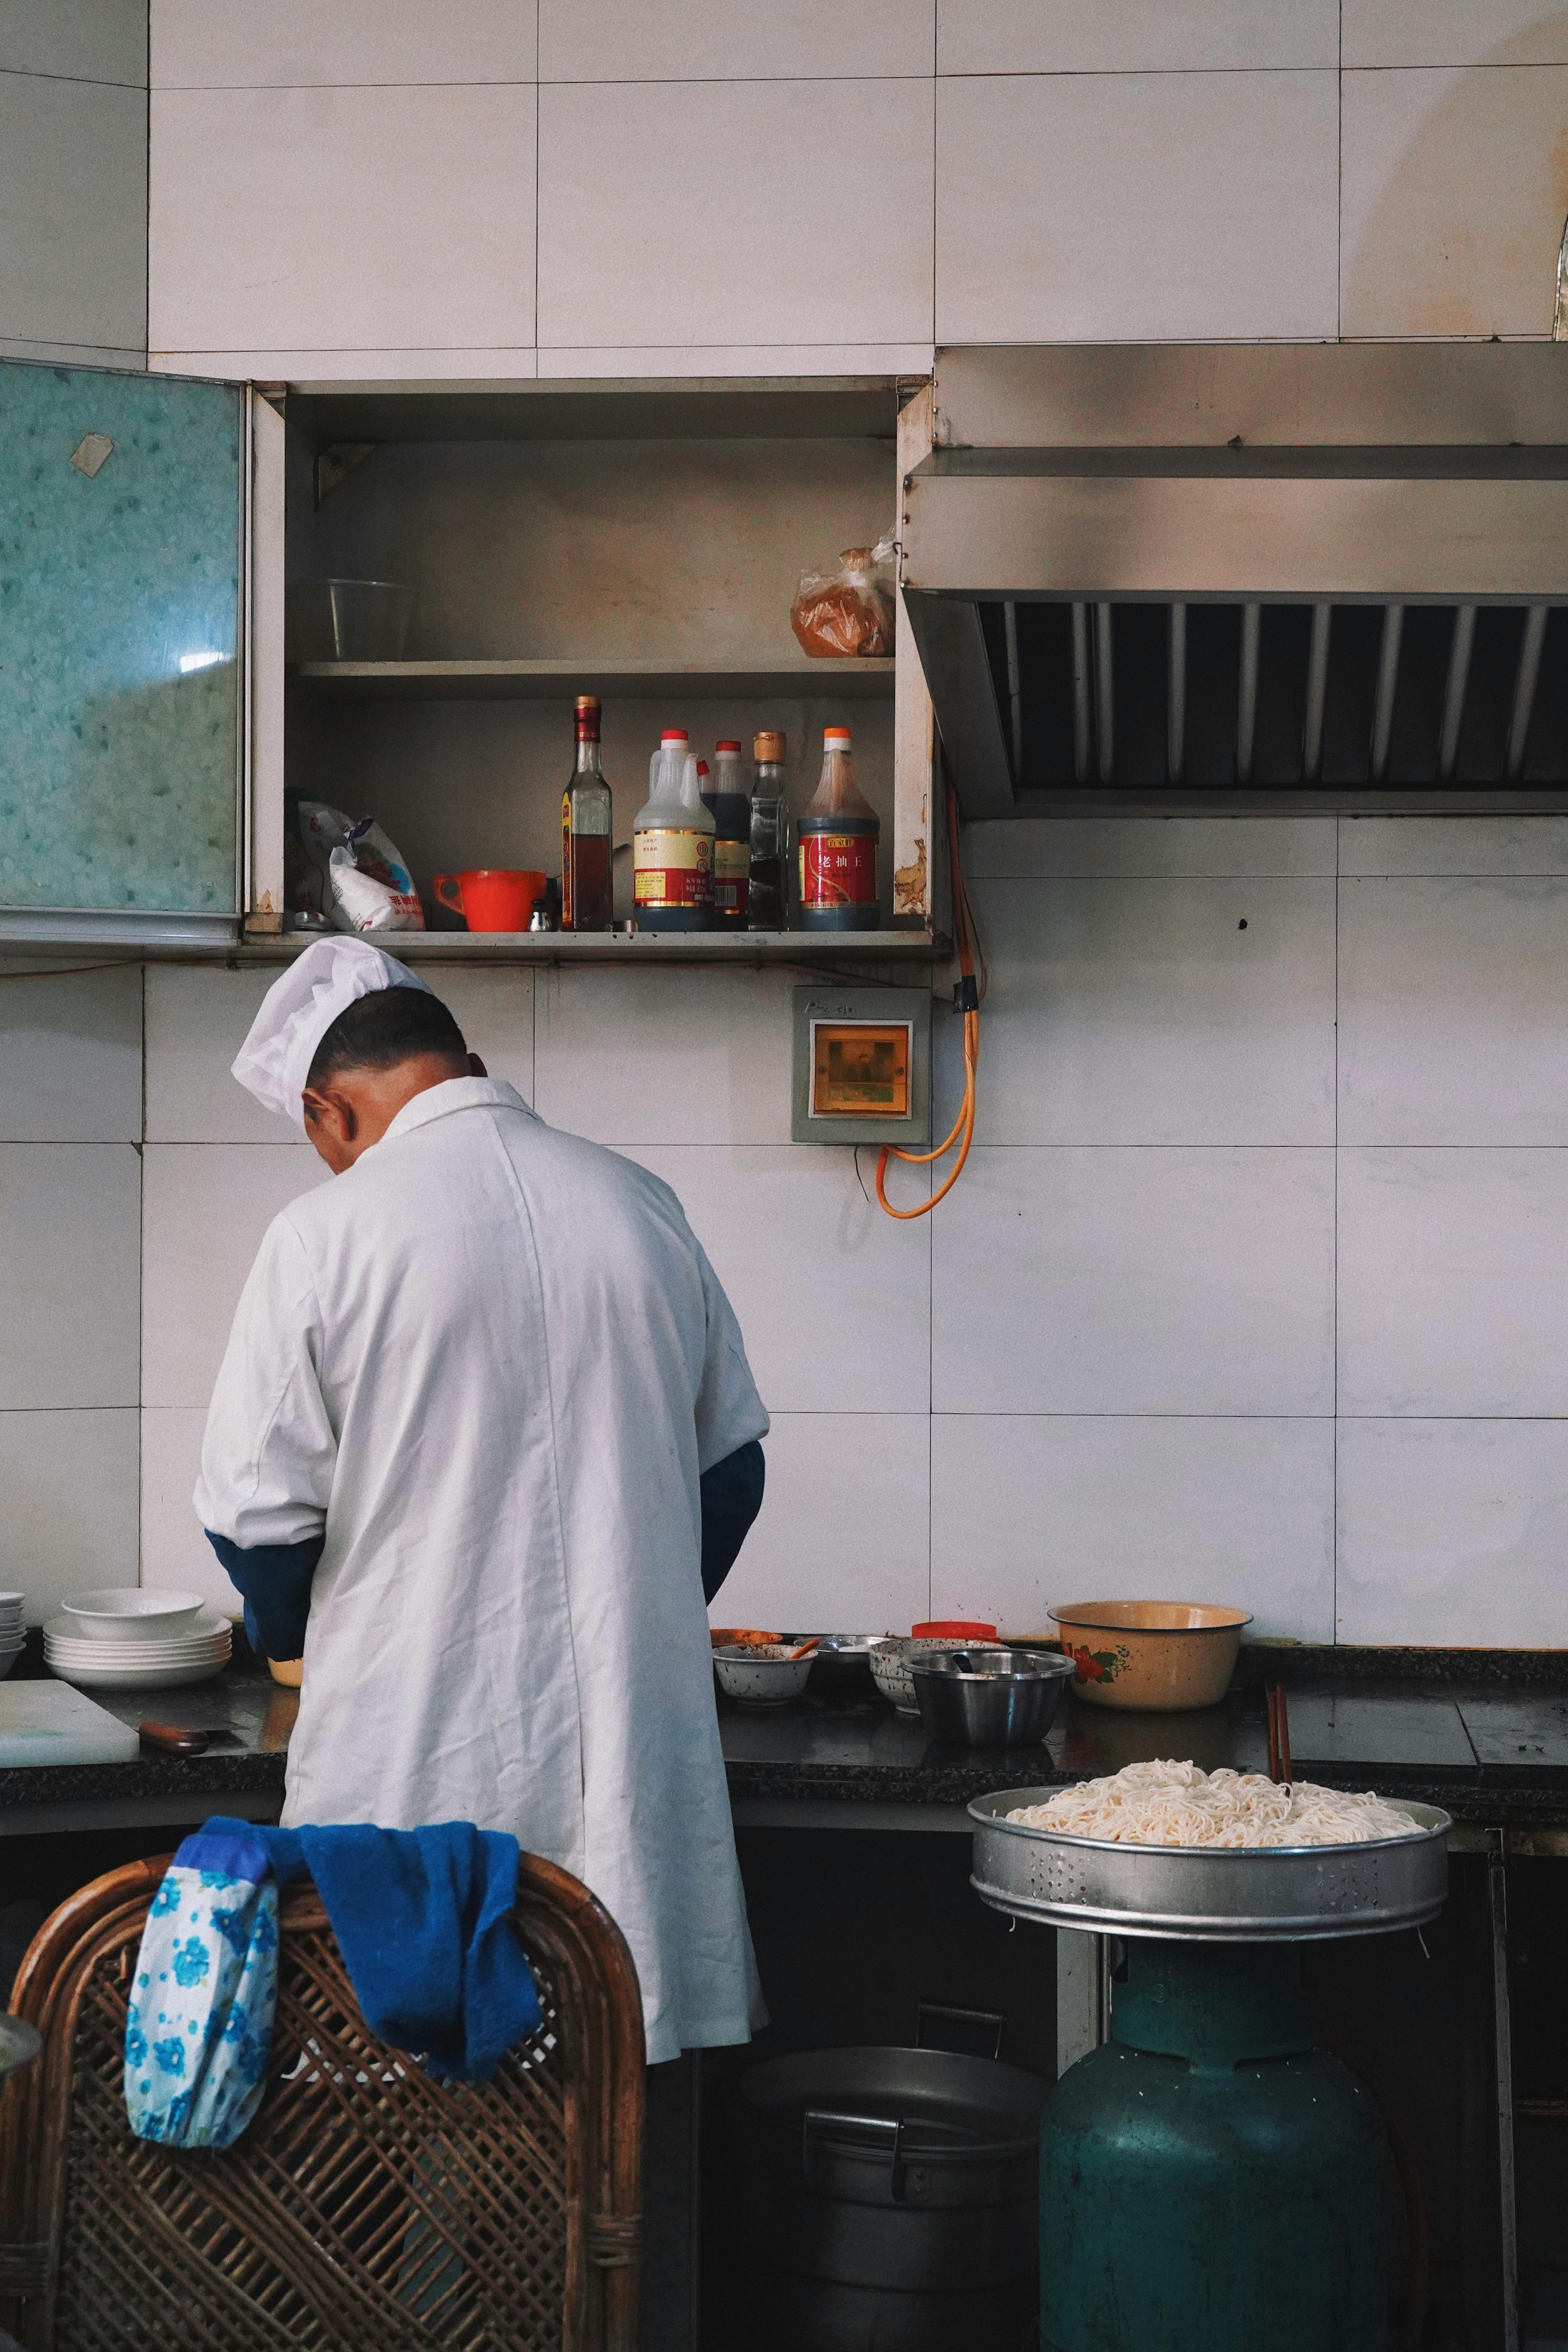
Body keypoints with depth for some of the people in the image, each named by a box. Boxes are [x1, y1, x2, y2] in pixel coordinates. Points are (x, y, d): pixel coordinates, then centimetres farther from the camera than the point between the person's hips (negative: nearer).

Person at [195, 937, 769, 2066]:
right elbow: (731, 1462, 13)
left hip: (418, 1750, -4)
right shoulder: (641, 1204, 5)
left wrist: (299, 1634, 14)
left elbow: (258, 1512, -8)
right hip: (634, 1739, 4)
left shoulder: (328, 1234, -10)